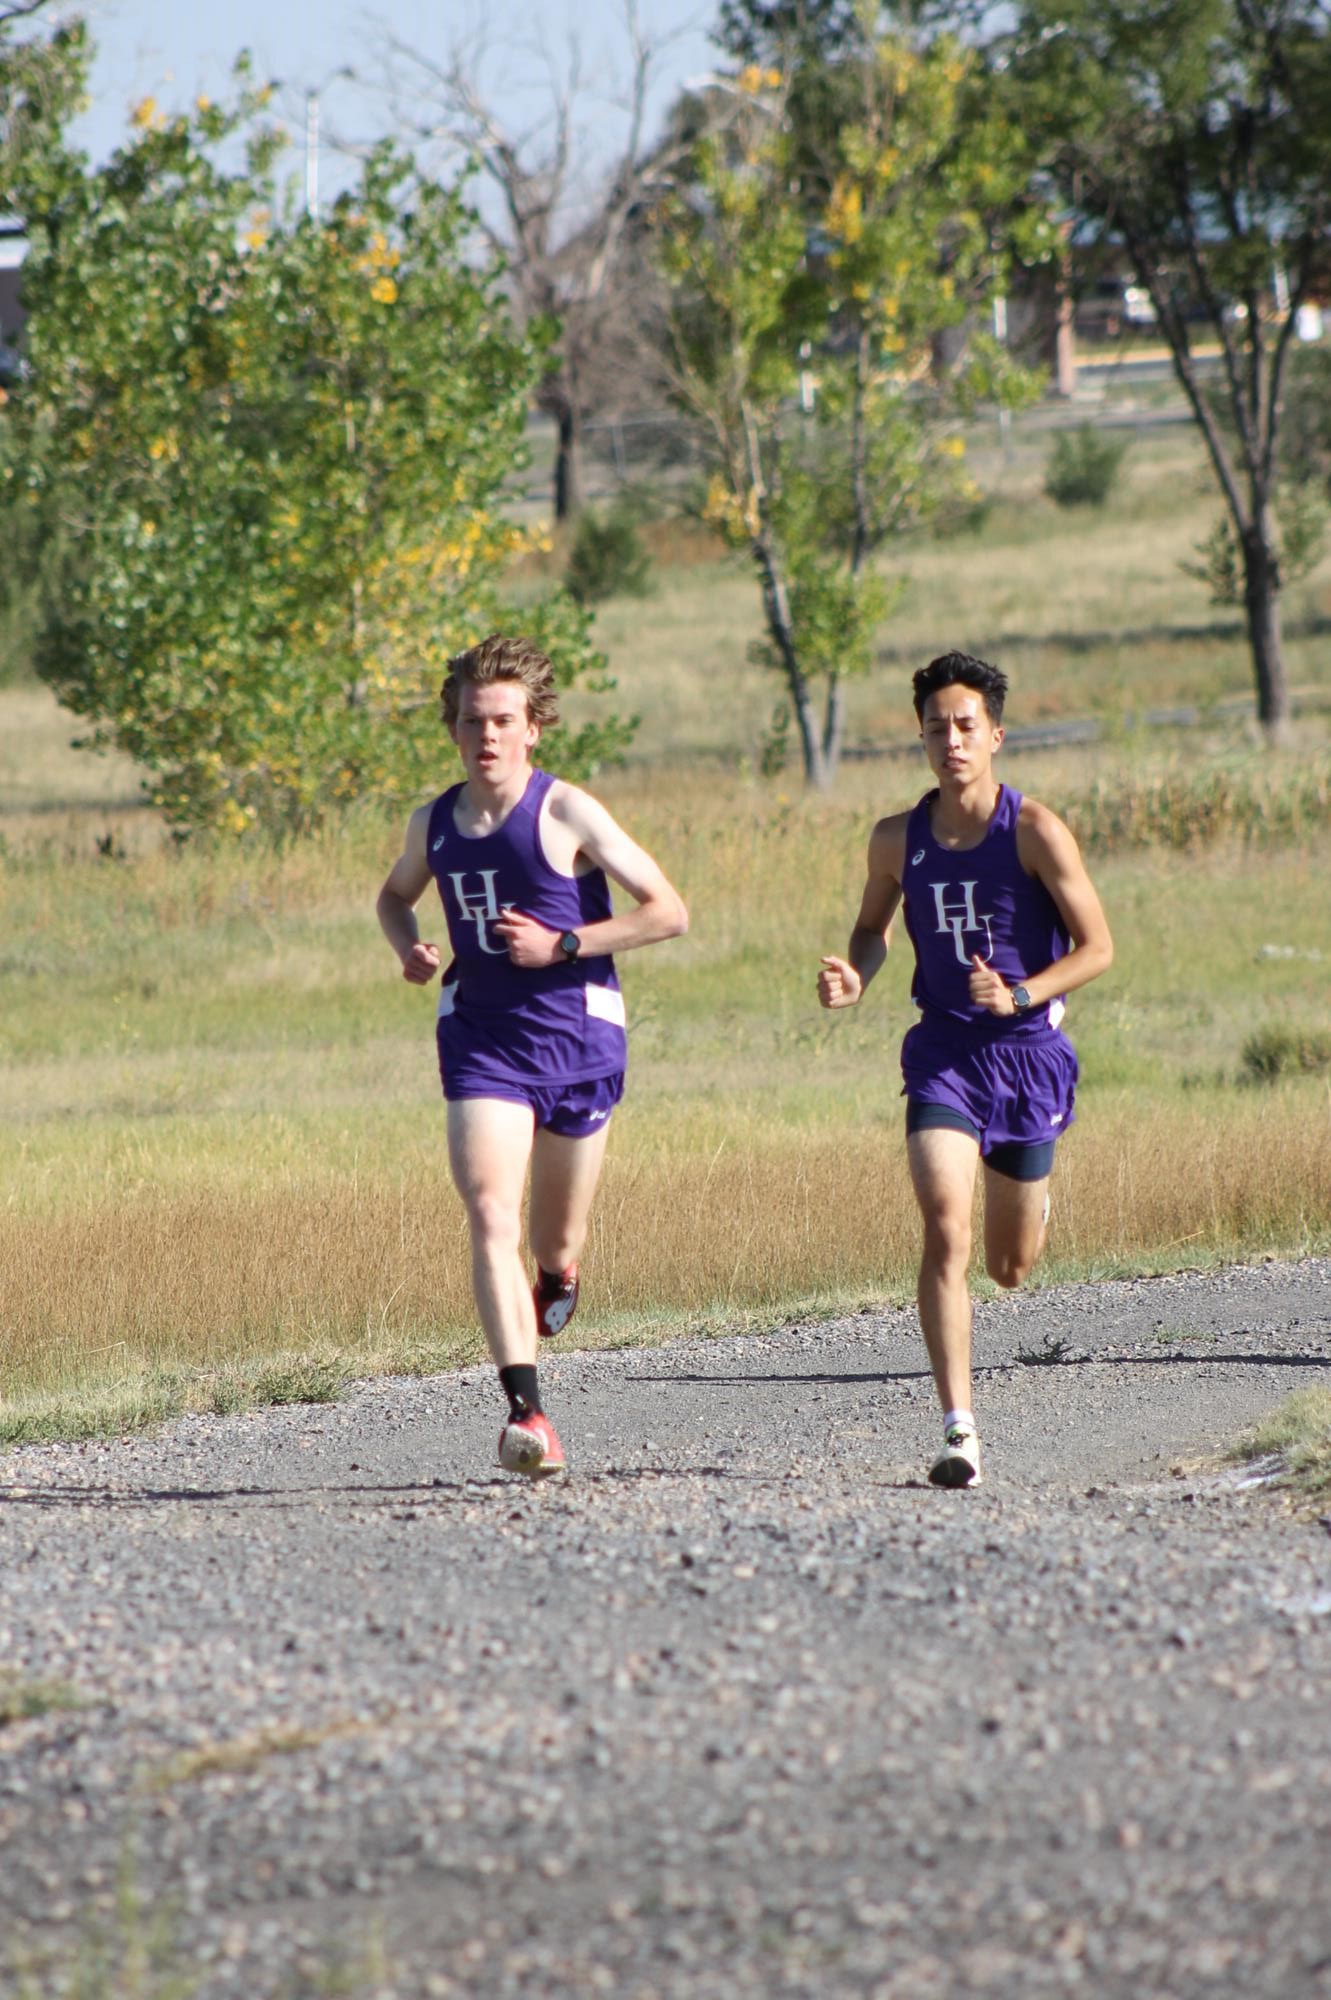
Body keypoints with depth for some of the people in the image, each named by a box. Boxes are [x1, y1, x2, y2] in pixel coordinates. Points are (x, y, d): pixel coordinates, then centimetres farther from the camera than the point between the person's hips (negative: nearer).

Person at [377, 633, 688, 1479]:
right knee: (490, 1215, -19)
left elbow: (669, 911, -9)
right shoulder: (434, 823, 4)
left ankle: (559, 1269, 52)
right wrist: (410, 948, 4)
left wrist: (562, 945, -16)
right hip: (481, 1038, 2)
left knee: (555, 1236, 11)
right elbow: (396, 894, 26)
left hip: (577, 1033, -2)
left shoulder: (567, 813, -10)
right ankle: (528, 1410, -27)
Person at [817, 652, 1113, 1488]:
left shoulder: (1035, 831, -11)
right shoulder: (898, 839, -1)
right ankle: (960, 1430, -21)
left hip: (1028, 1050, -1)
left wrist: (1021, 996, -23)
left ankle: (1031, 1198, 52)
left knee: (1010, 1266, 12)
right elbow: (874, 926, 18)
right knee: (945, 1230, -20)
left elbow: (1098, 947, -8)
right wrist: (854, 976, -5)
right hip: (943, 1051, 1)